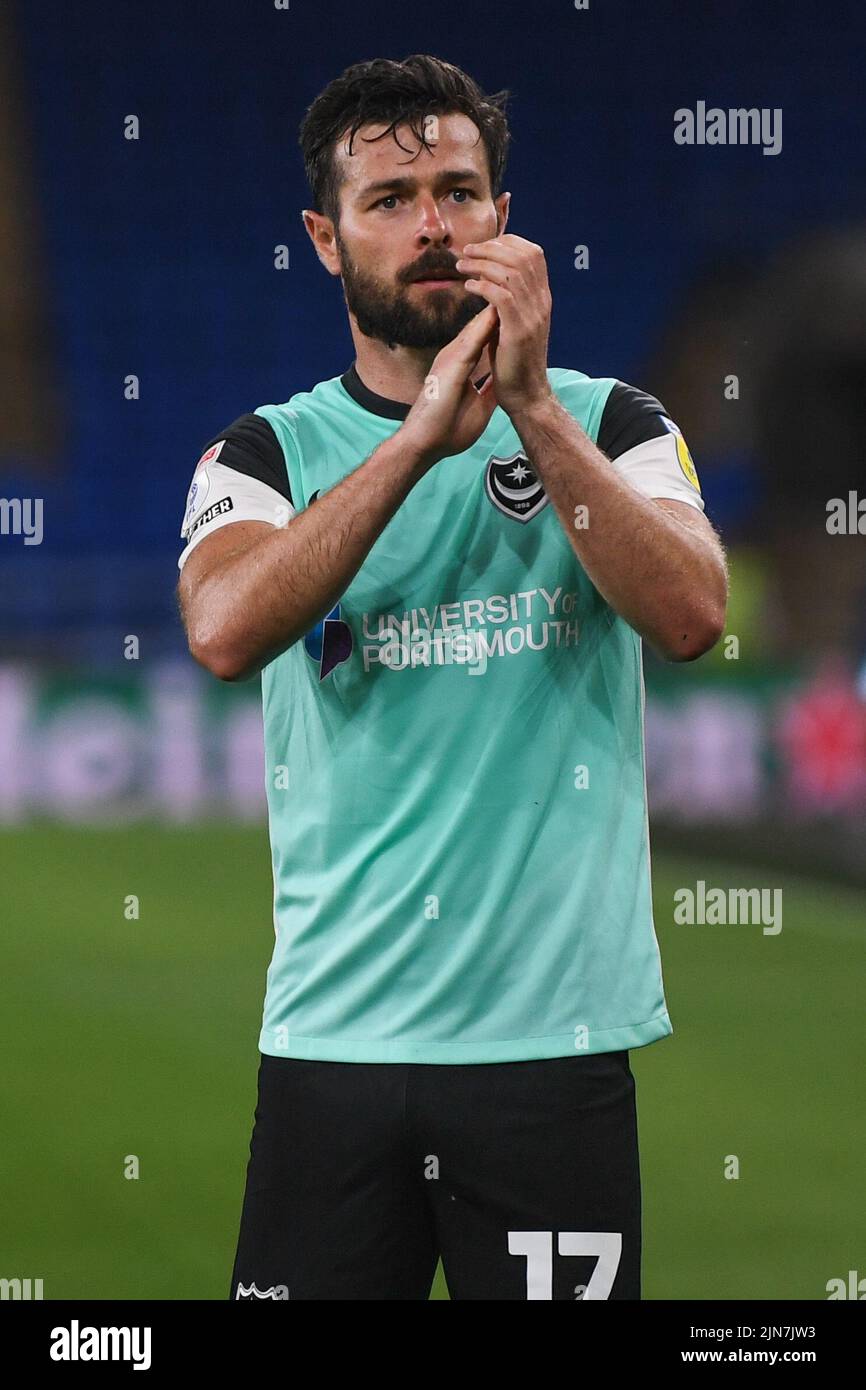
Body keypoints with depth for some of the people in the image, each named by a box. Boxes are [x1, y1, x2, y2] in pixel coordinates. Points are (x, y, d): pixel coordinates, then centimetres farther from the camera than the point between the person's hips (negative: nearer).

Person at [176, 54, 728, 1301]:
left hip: (554, 1041, 0)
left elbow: (691, 616, -12)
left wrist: (532, 406, -16)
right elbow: (226, 633, -14)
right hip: (331, 1042, 0)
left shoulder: (610, 425, 6)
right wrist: (424, 435, -17)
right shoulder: (269, 451, 6)